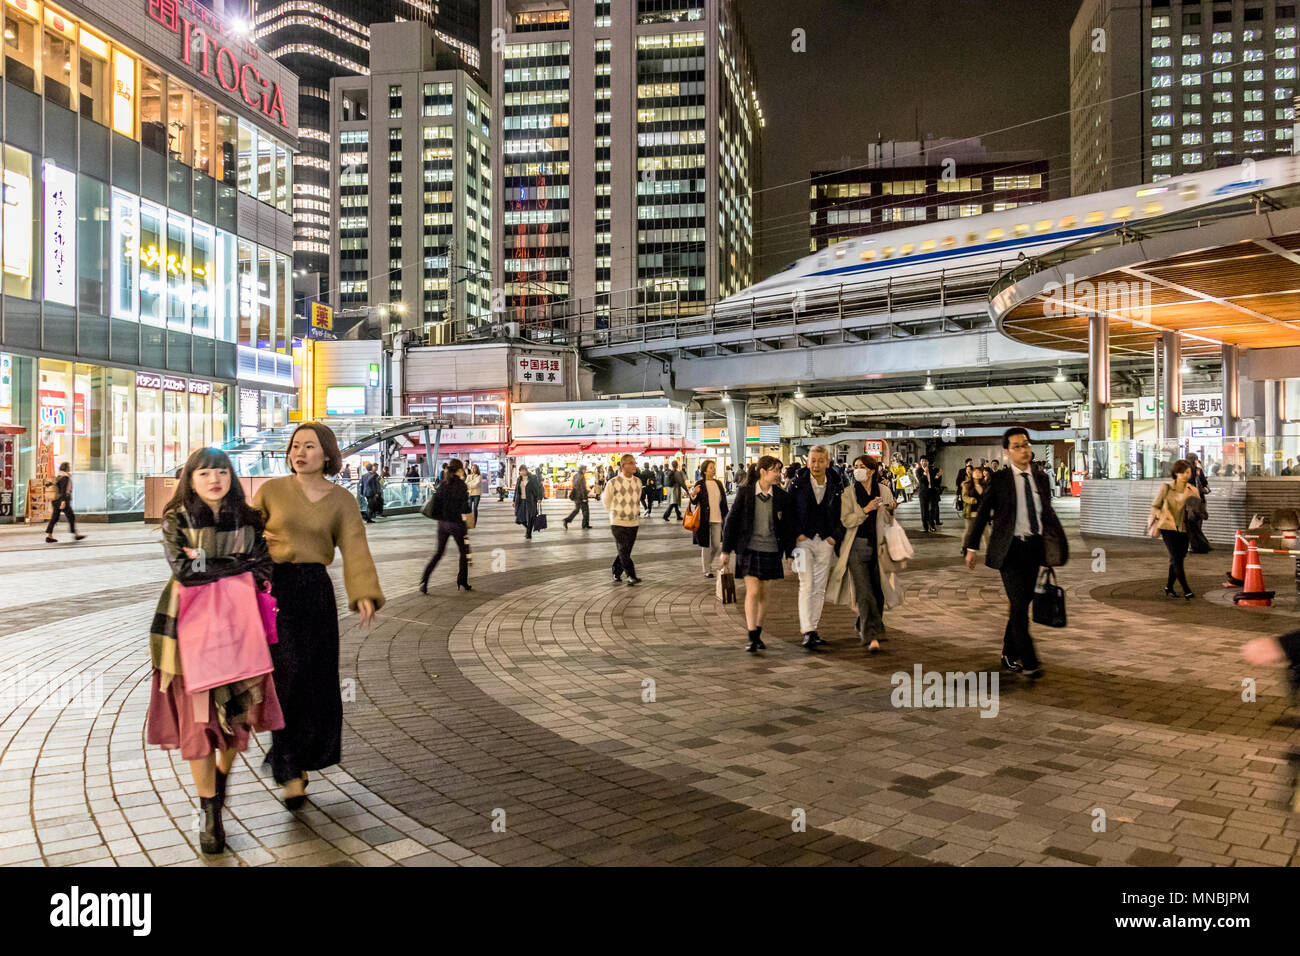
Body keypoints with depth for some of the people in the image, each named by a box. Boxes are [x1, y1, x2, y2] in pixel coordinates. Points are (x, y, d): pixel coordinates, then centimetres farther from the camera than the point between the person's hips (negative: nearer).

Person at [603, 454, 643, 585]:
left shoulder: (638, 482, 6)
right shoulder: (613, 483, -10)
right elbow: (606, 501, 3)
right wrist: (615, 514, 8)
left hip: (634, 523, 5)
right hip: (618, 523, -5)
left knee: (625, 551, 10)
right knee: (624, 550, -10)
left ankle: (616, 572, 26)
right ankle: (631, 576, -8)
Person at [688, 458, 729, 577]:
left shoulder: (718, 483, 11)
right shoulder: (700, 484, -4)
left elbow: (723, 501, 16)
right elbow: (694, 502, -3)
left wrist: (725, 516, 13)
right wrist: (693, 494, -25)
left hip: (717, 519, 4)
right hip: (705, 519, -4)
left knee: (717, 545, 4)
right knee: (706, 545, 0)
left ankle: (708, 562, 29)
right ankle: (707, 570, 12)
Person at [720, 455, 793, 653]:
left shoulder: (782, 497, 1)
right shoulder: (745, 493, -5)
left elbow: (788, 527, 7)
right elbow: (732, 520, -1)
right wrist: (726, 550, -1)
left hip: (770, 550, 3)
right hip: (748, 549, -3)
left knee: (763, 593, 10)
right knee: (752, 592, -10)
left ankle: (758, 634, 24)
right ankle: (752, 638, -6)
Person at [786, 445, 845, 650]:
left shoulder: (836, 486, 4)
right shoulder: (797, 483, -2)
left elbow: (842, 514, 9)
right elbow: (788, 510, 0)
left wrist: (835, 536, -2)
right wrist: (797, 534, -8)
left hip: (826, 542, 3)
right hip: (804, 540, -3)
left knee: (819, 587, 8)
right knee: (806, 585, -11)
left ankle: (813, 628, 19)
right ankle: (807, 632, -15)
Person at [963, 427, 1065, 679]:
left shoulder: (1041, 479, 9)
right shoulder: (998, 479, -4)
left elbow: (1048, 513, 18)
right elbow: (982, 513, -1)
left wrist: (1062, 542, 11)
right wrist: (972, 547, -1)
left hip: (1034, 547, 5)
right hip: (1010, 548, -5)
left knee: (1021, 603, 11)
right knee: (1019, 604, -10)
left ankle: (1009, 654, 25)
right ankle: (1029, 661, -6)